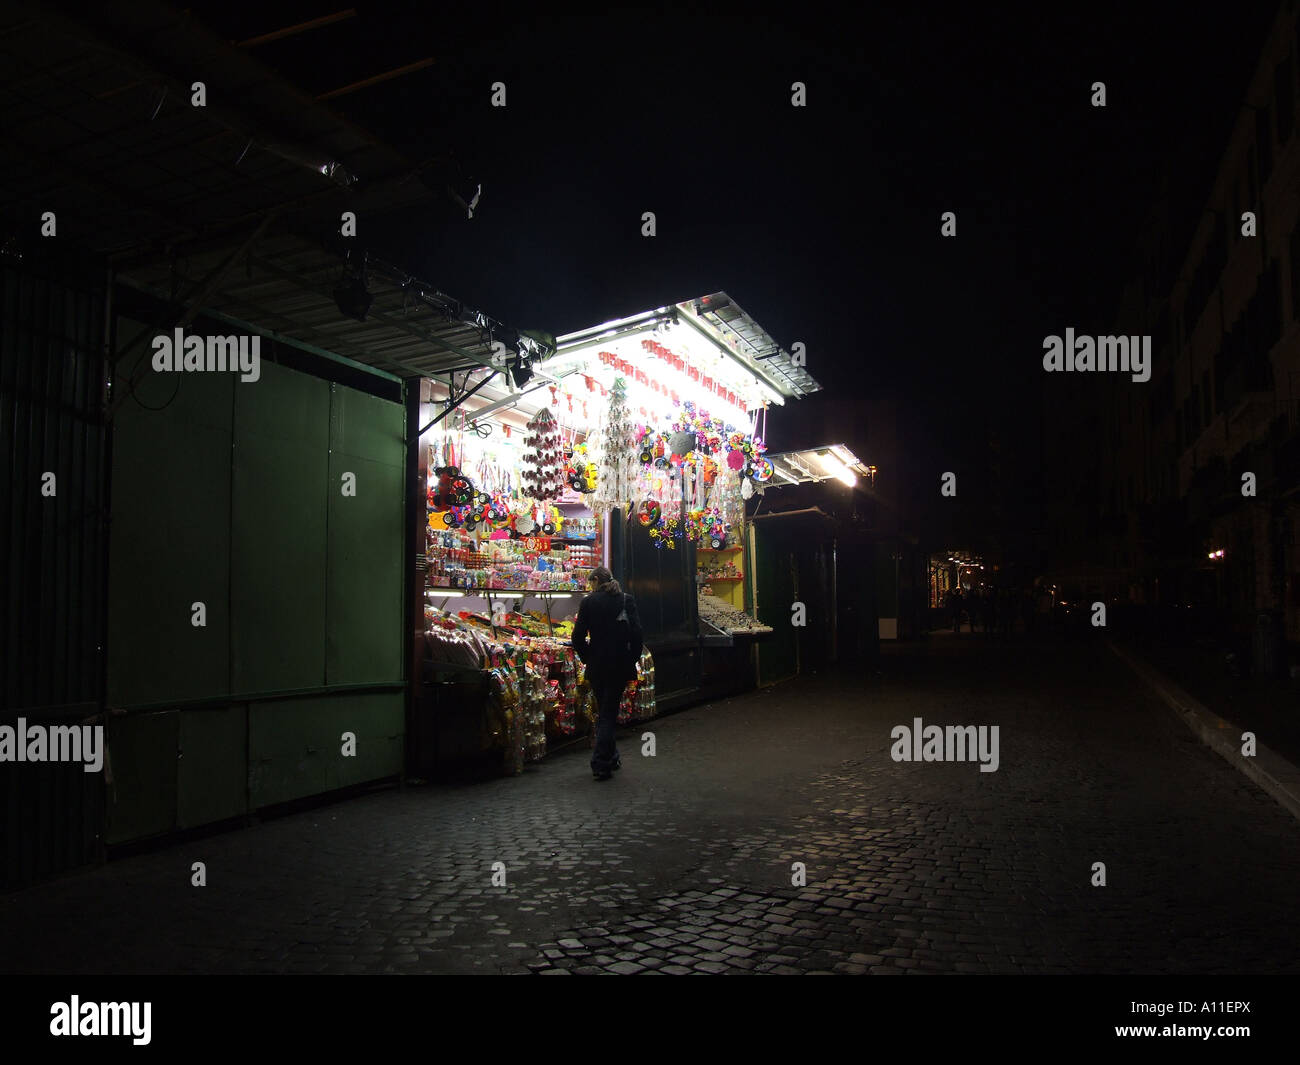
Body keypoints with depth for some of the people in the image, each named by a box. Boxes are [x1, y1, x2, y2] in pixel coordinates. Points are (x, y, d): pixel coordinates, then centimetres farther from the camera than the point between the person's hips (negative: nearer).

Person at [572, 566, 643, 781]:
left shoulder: (589, 602, -4)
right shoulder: (627, 600, -1)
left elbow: (578, 636, -6)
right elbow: (636, 633, -6)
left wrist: (586, 658, 7)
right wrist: (632, 659, 3)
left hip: (597, 666, 0)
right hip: (620, 665, 0)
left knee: (603, 711, 16)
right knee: (609, 713, 4)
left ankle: (611, 758, 27)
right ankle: (601, 764, -1)